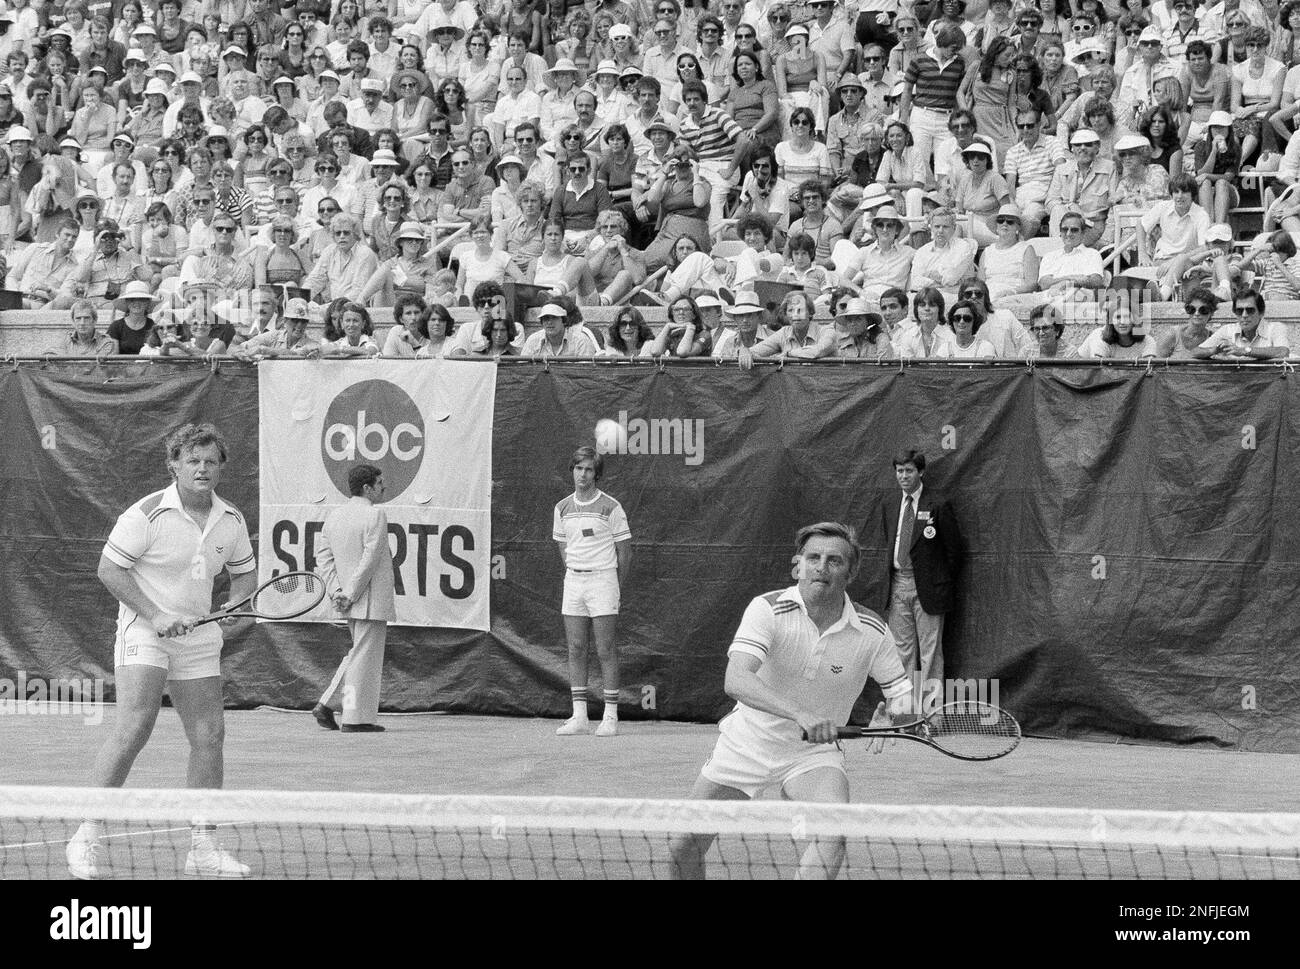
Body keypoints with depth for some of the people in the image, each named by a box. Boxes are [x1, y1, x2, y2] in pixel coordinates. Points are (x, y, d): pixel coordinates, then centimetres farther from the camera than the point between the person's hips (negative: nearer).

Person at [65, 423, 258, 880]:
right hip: (143, 633, -6)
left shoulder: (231, 521, 4)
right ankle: (87, 839, -14)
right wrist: (155, 616, -17)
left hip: (198, 637, 6)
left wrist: (234, 609, -2)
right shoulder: (147, 514, -13)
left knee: (209, 736, 3)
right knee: (134, 727, -19)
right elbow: (109, 569, -10)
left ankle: (202, 846, 13)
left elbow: (245, 572, 19)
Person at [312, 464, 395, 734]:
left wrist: (336, 591, 0)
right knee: (366, 658, -1)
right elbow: (370, 560, -19)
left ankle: (327, 705, 15)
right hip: (372, 600, -8)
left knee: (360, 654, 20)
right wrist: (351, 595, -14)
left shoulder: (333, 516, 10)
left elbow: (323, 556, 6)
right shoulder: (375, 515, -13)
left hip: (351, 601, 8)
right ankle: (356, 718, 2)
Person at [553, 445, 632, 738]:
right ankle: (579, 716, 5)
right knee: (575, 650, 2)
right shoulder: (562, 508, 9)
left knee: (605, 650, -5)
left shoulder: (610, 507, -5)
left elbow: (624, 550, -1)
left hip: (603, 578, -5)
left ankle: (610, 717, -2)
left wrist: (616, 588, 2)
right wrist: (575, 574, 12)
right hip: (573, 581, 5)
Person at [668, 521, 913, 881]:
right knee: (684, 848, 2)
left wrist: (890, 712, -24)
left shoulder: (872, 631, -13)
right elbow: (736, 681, -36)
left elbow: (901, 690, 1)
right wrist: (801, 714, -50)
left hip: (814, 752, 0)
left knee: (832, 834, -29)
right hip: (745, 742, 0)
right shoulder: (768, 609, -21)